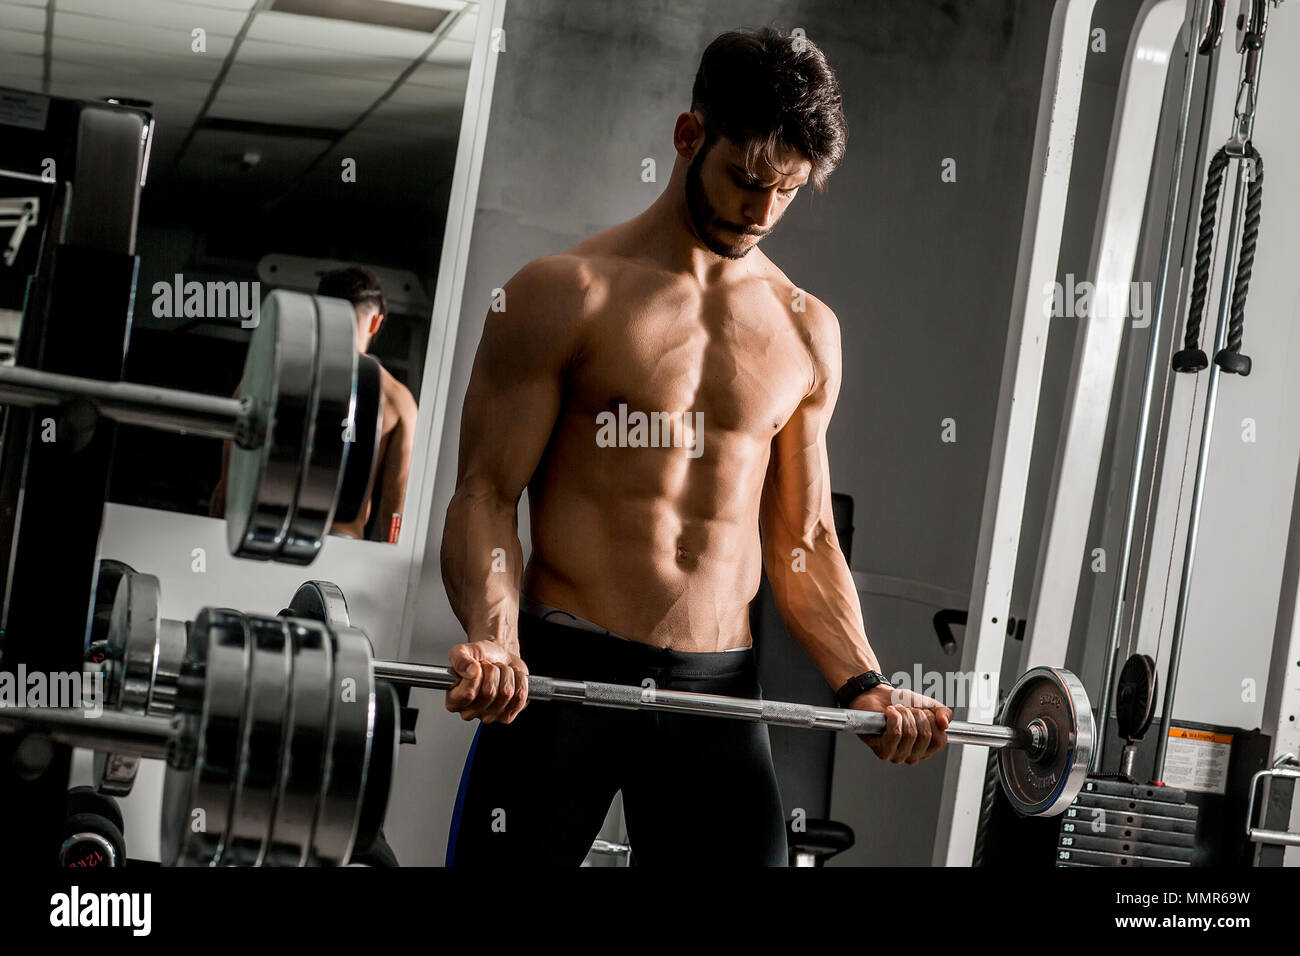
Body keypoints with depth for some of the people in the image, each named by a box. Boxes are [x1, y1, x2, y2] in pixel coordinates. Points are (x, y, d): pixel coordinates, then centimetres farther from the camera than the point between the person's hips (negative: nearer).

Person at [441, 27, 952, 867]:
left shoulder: (808, 333, 12)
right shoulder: (568, 294, -1)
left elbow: (805, 539, 16)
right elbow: (486, 493, -5)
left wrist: (863, 684, 3)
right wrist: (492, 638, -23)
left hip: (720, 686, 4)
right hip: (563, 670, -4)